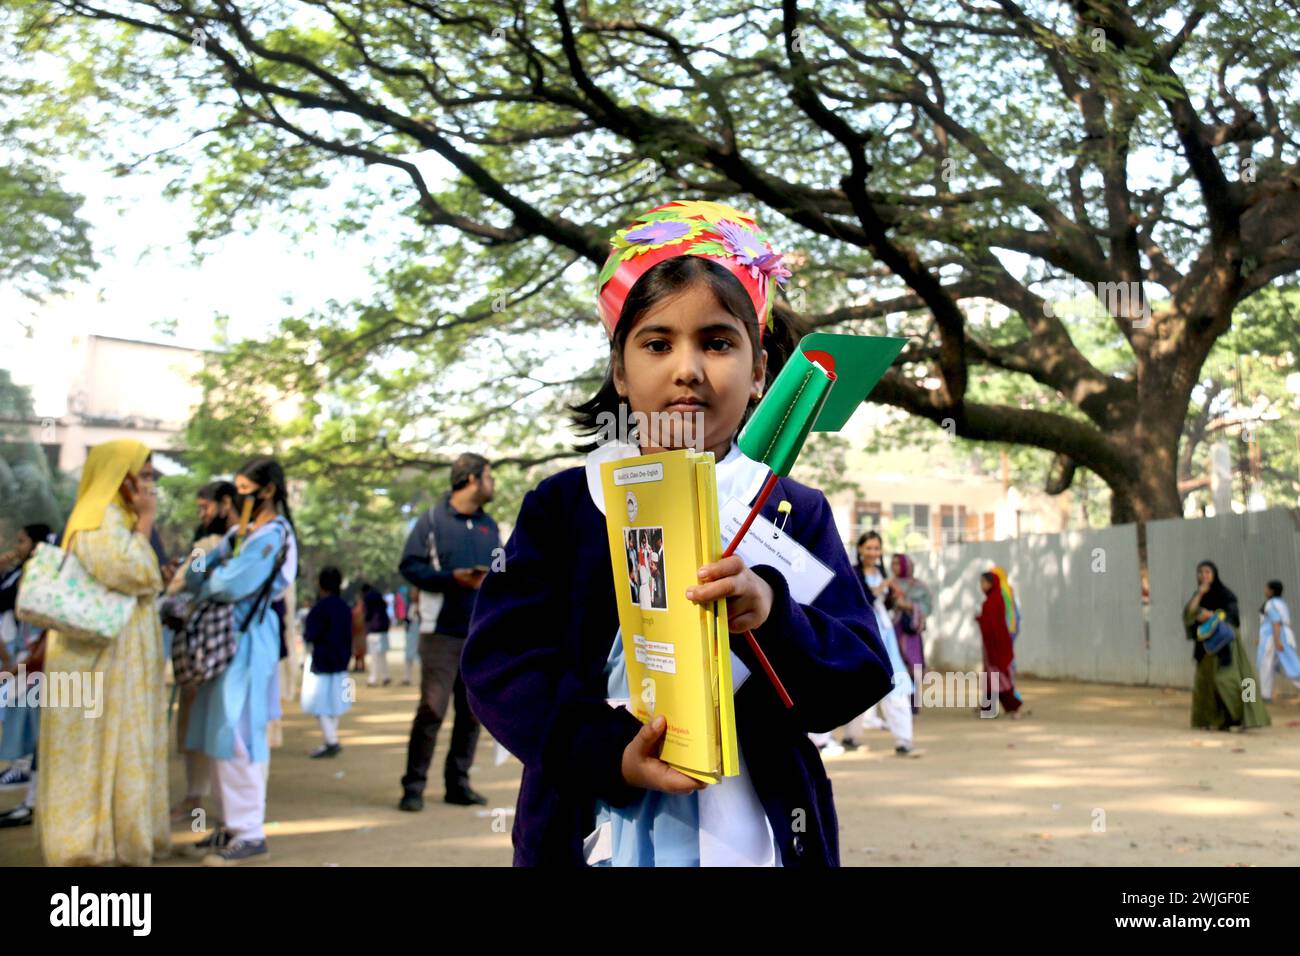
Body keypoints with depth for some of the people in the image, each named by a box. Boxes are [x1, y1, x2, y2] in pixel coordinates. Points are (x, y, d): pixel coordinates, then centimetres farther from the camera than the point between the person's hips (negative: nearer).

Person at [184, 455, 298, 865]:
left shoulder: (273, 536, -13)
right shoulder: (241, 531, 15)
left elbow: (230, 585, -17)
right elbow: (204, 570, 14)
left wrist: (201, 579, 1)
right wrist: (198, 575, -7)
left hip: (247, 639, -9)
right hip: (226, 636, 9)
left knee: (237, 737, -9)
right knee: (222, 736, 13)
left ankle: (250, 835, -5)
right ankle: (230, 825, 22)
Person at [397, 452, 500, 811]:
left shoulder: (490, 526, 16)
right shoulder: (433, 520, -1)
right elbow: (410, 566, -6)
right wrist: (453, 577, -17)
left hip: (481, 635, 5)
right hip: (442, 633, -5)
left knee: (471, 713, 8)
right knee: (432, 710, -8)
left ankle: (458, 783, 18)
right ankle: (413, 786, 3)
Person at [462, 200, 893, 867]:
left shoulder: (794, 512, 0)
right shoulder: (563, 505, -1)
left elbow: (860, 679, -4)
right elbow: (500, 660, -6)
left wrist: (773, 618, -23)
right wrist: (609, 753, -19)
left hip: (754, 831, 1)